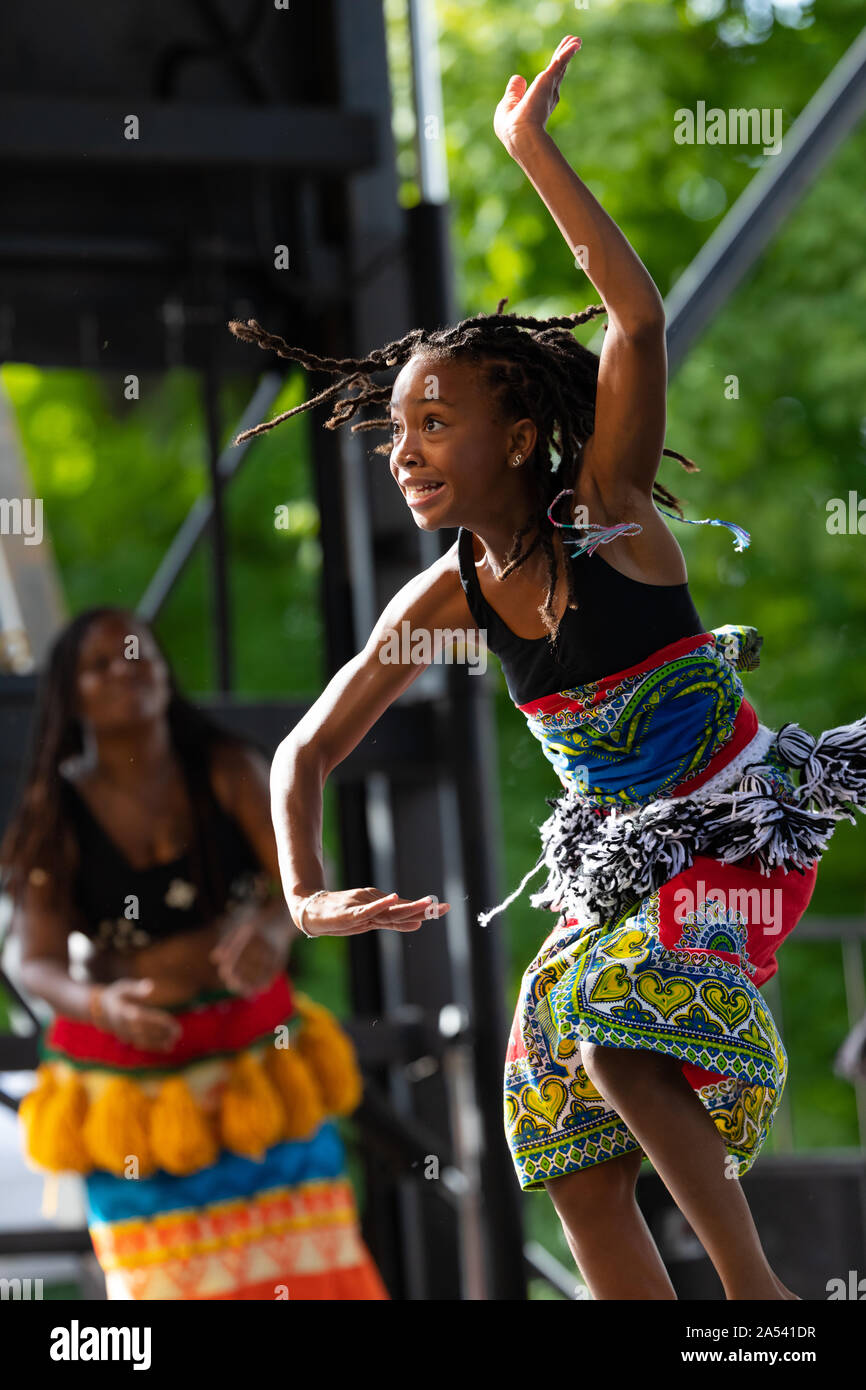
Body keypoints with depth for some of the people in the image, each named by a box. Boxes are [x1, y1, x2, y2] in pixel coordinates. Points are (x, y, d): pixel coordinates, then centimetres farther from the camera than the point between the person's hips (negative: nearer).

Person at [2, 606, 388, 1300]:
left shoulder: (228, 770, -4)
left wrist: (272, 930, -36)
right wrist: (99, 1003, -33)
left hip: (255, 1054, 1)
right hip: (133, 1075, -1)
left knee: (312, 1265, 1)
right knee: (172, 1278, 3)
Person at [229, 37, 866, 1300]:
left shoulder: (609, 513, -18)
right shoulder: (446, 597, -5)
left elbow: (639, 317, -34)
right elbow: (306, 751, 1)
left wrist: (533, 151, -38)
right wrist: (306, 896, -16)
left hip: (746, 827, -6)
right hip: (618, 863, 6)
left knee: (622, 1029, -30)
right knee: (581, 1172, 1)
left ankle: (752, 1283, -13)